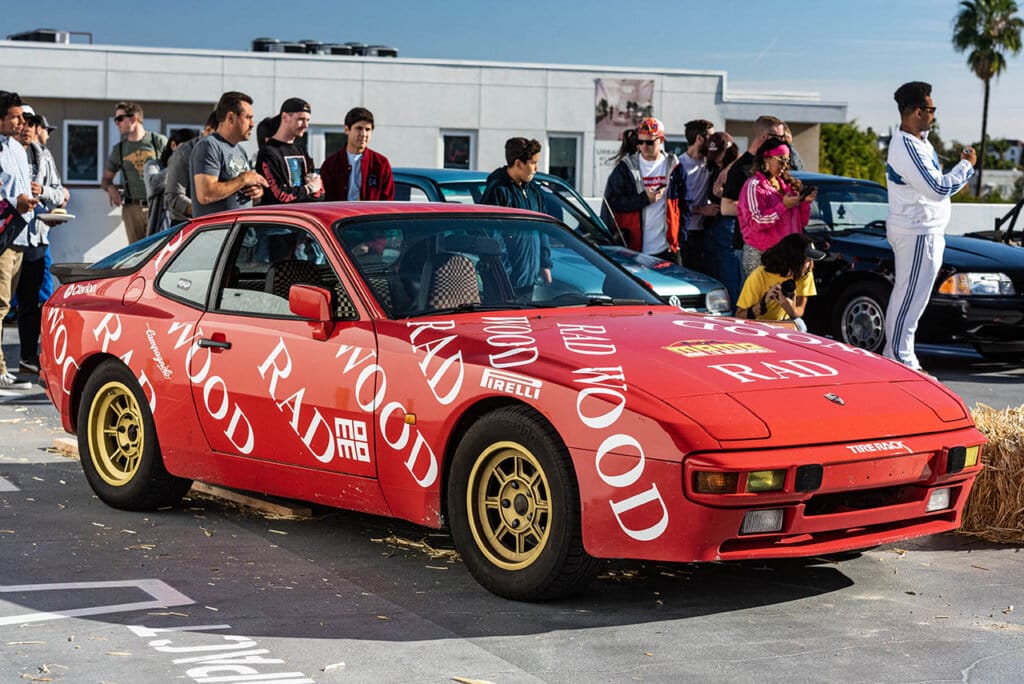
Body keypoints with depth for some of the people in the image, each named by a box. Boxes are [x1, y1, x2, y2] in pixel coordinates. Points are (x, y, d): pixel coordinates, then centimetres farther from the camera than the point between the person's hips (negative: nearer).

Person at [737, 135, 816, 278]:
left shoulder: (787, 185, 18)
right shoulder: (754, 186, -3)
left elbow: (802, 222, 19)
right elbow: (755, 222, -17)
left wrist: (805, 202, 1)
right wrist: (783, 206, -17)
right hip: (760, 254, -6)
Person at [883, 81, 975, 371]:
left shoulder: (914, 141, 11)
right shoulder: (907, 149, -24)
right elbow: (939, 189, -25)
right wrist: (967, 165, -14)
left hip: (920, 230, 11)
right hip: (917, 234, -11)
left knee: (904, 295, 16)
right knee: (911, 297, -6)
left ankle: (893, 353, 24)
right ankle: (902, 360, -1)